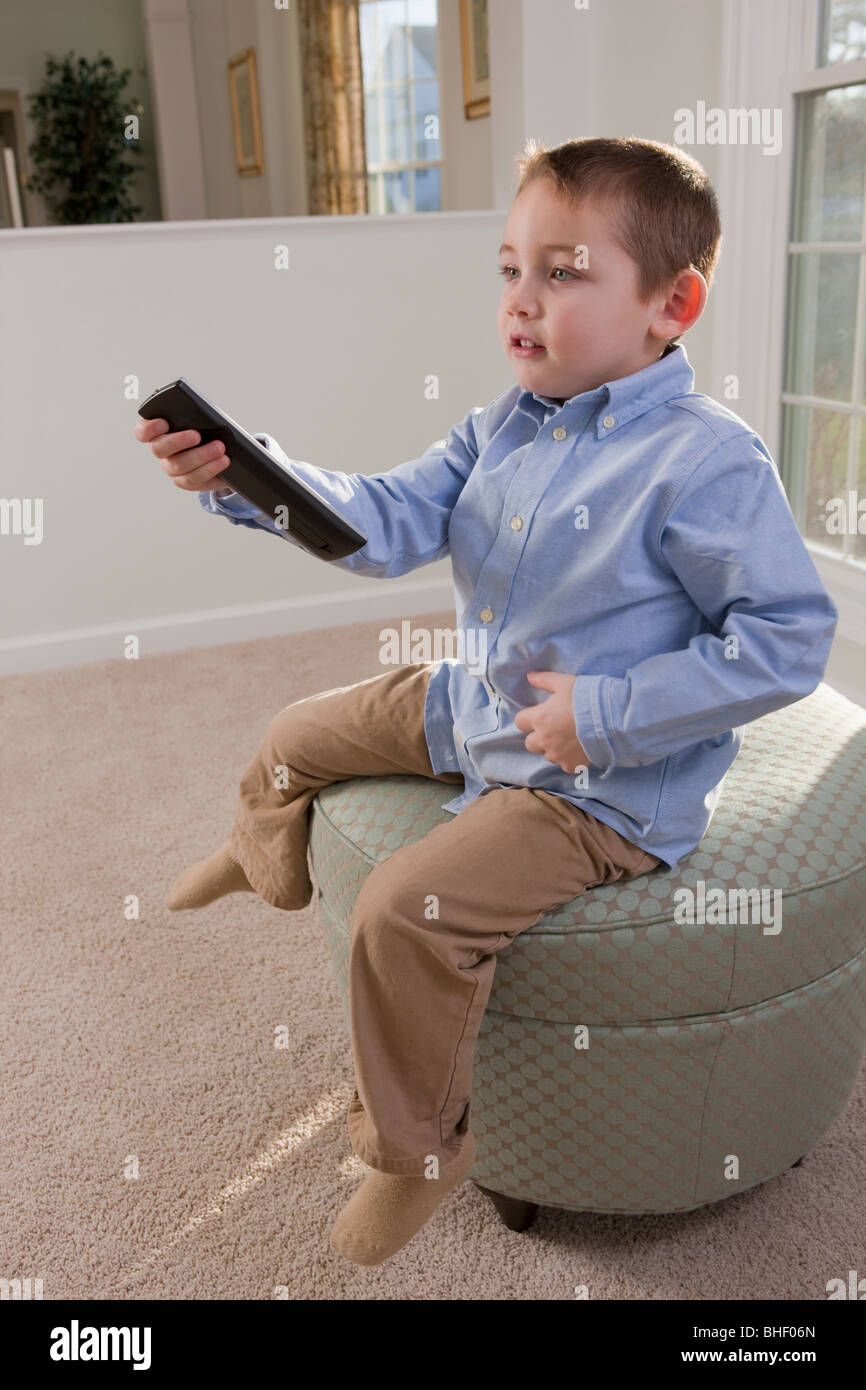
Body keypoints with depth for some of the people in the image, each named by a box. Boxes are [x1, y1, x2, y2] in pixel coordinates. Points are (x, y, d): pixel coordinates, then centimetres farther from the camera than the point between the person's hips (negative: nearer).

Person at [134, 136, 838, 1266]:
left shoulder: (706, 460, -22)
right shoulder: (507, 424, 1)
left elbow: (789, 639, -22)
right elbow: (391, 523, -3)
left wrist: (609, 713, -25)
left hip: (604, 787, -8)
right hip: (475, 707, 8)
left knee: (407, 907, -25)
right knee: (302, 733, 19)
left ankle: (416, 1148, 4)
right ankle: (267, 862, 56)